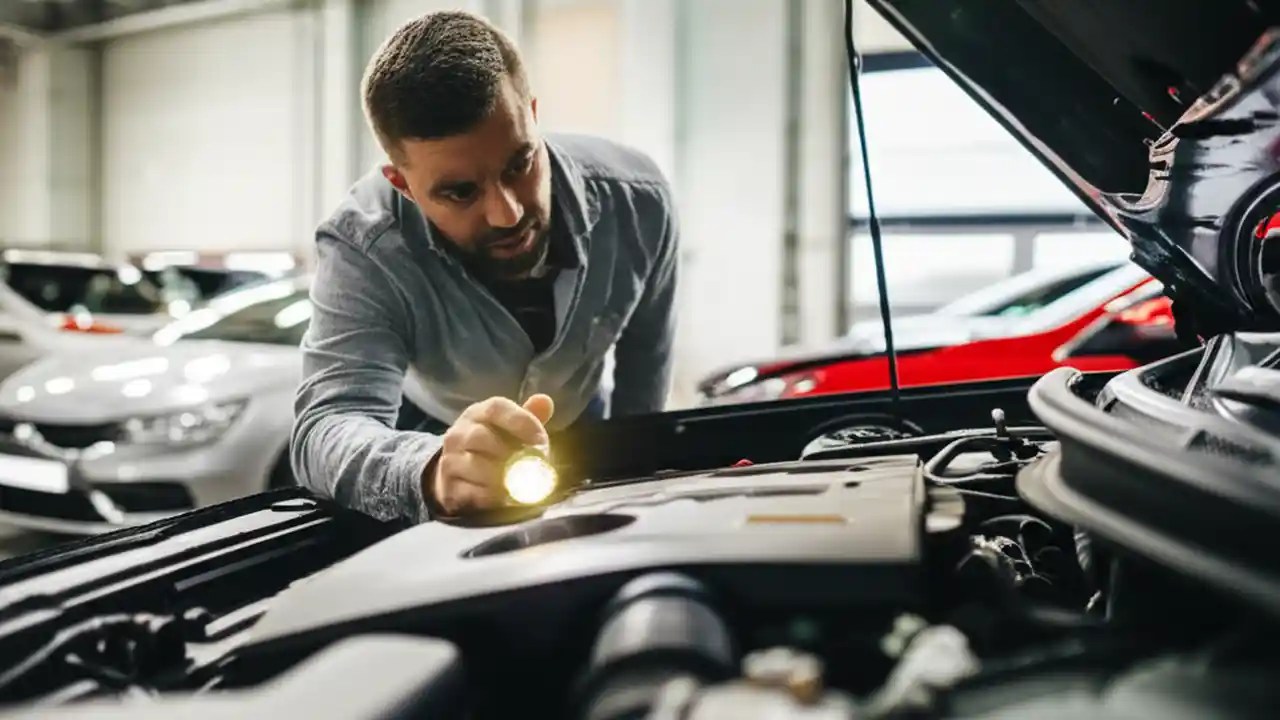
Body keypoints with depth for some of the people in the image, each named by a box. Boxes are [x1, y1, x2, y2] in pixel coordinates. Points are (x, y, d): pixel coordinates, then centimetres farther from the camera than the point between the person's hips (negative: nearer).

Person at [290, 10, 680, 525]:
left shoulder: (636, 201, -26)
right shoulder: (363, 250, -34)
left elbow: (646, 359, -10)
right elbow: (329, 426, -46)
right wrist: (436, 473, -67)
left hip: (584, 433, 1)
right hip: (427, 437, 0)